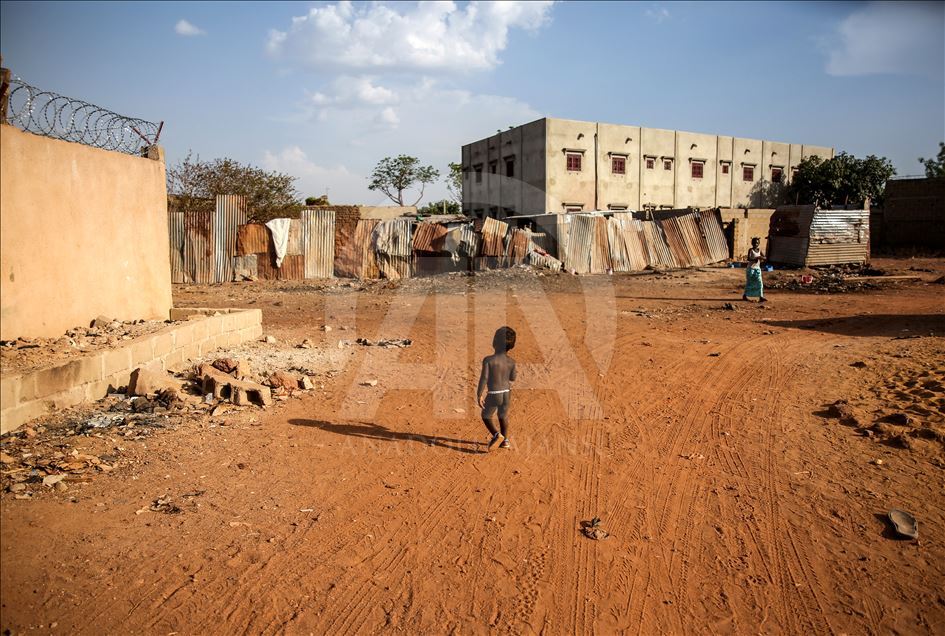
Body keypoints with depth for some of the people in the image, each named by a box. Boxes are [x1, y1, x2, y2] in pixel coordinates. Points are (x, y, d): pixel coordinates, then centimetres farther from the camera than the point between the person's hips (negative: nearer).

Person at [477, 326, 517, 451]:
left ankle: (497, 434, -5)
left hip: (493, 394, -4)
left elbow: (484, 378, -19)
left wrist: (479, 395, -12)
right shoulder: (511, 362, -6)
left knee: (486, 416, 16)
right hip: (506, 393, 4)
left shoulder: (488, 359, -17)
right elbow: (512, 379, 5)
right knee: (503, 416, 24)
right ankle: (505, 440, 33)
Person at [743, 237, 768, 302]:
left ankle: (761, 297, -10)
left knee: (759, 282, -6)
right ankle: (744, 295, 19)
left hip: (758, 268, 4)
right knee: (749, 282, 3)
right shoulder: (751, 250, -7)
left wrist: (761, 257, -10)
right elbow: (749, 259, -16)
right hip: (751, 268, -4)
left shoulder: (759, 250, 7)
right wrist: (755, 259, -29)